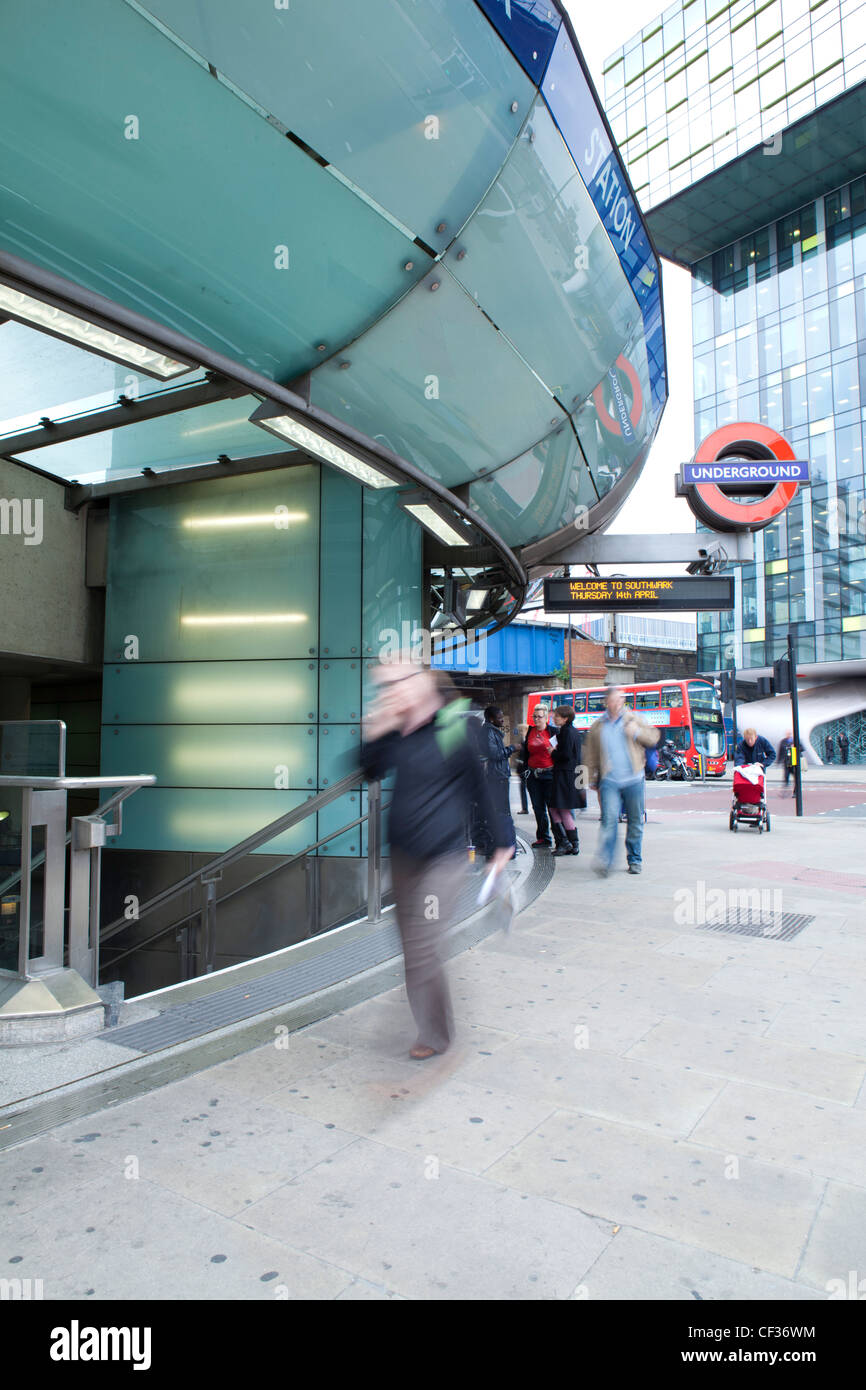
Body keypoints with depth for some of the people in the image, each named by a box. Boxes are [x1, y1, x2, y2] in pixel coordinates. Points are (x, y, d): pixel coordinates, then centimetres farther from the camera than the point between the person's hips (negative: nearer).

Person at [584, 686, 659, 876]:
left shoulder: (633, 718, 8)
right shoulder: (597, 726, 9)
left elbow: (654, 737, 7)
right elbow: (590, 755, 14)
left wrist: (637, 732, -11)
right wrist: (592, 780, 13)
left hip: (633, 780, 1)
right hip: (609, 781, -1)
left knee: (635, 821, 8)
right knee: (609, 819, -15)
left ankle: (634, 860, 22)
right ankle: (604, 861, -18)